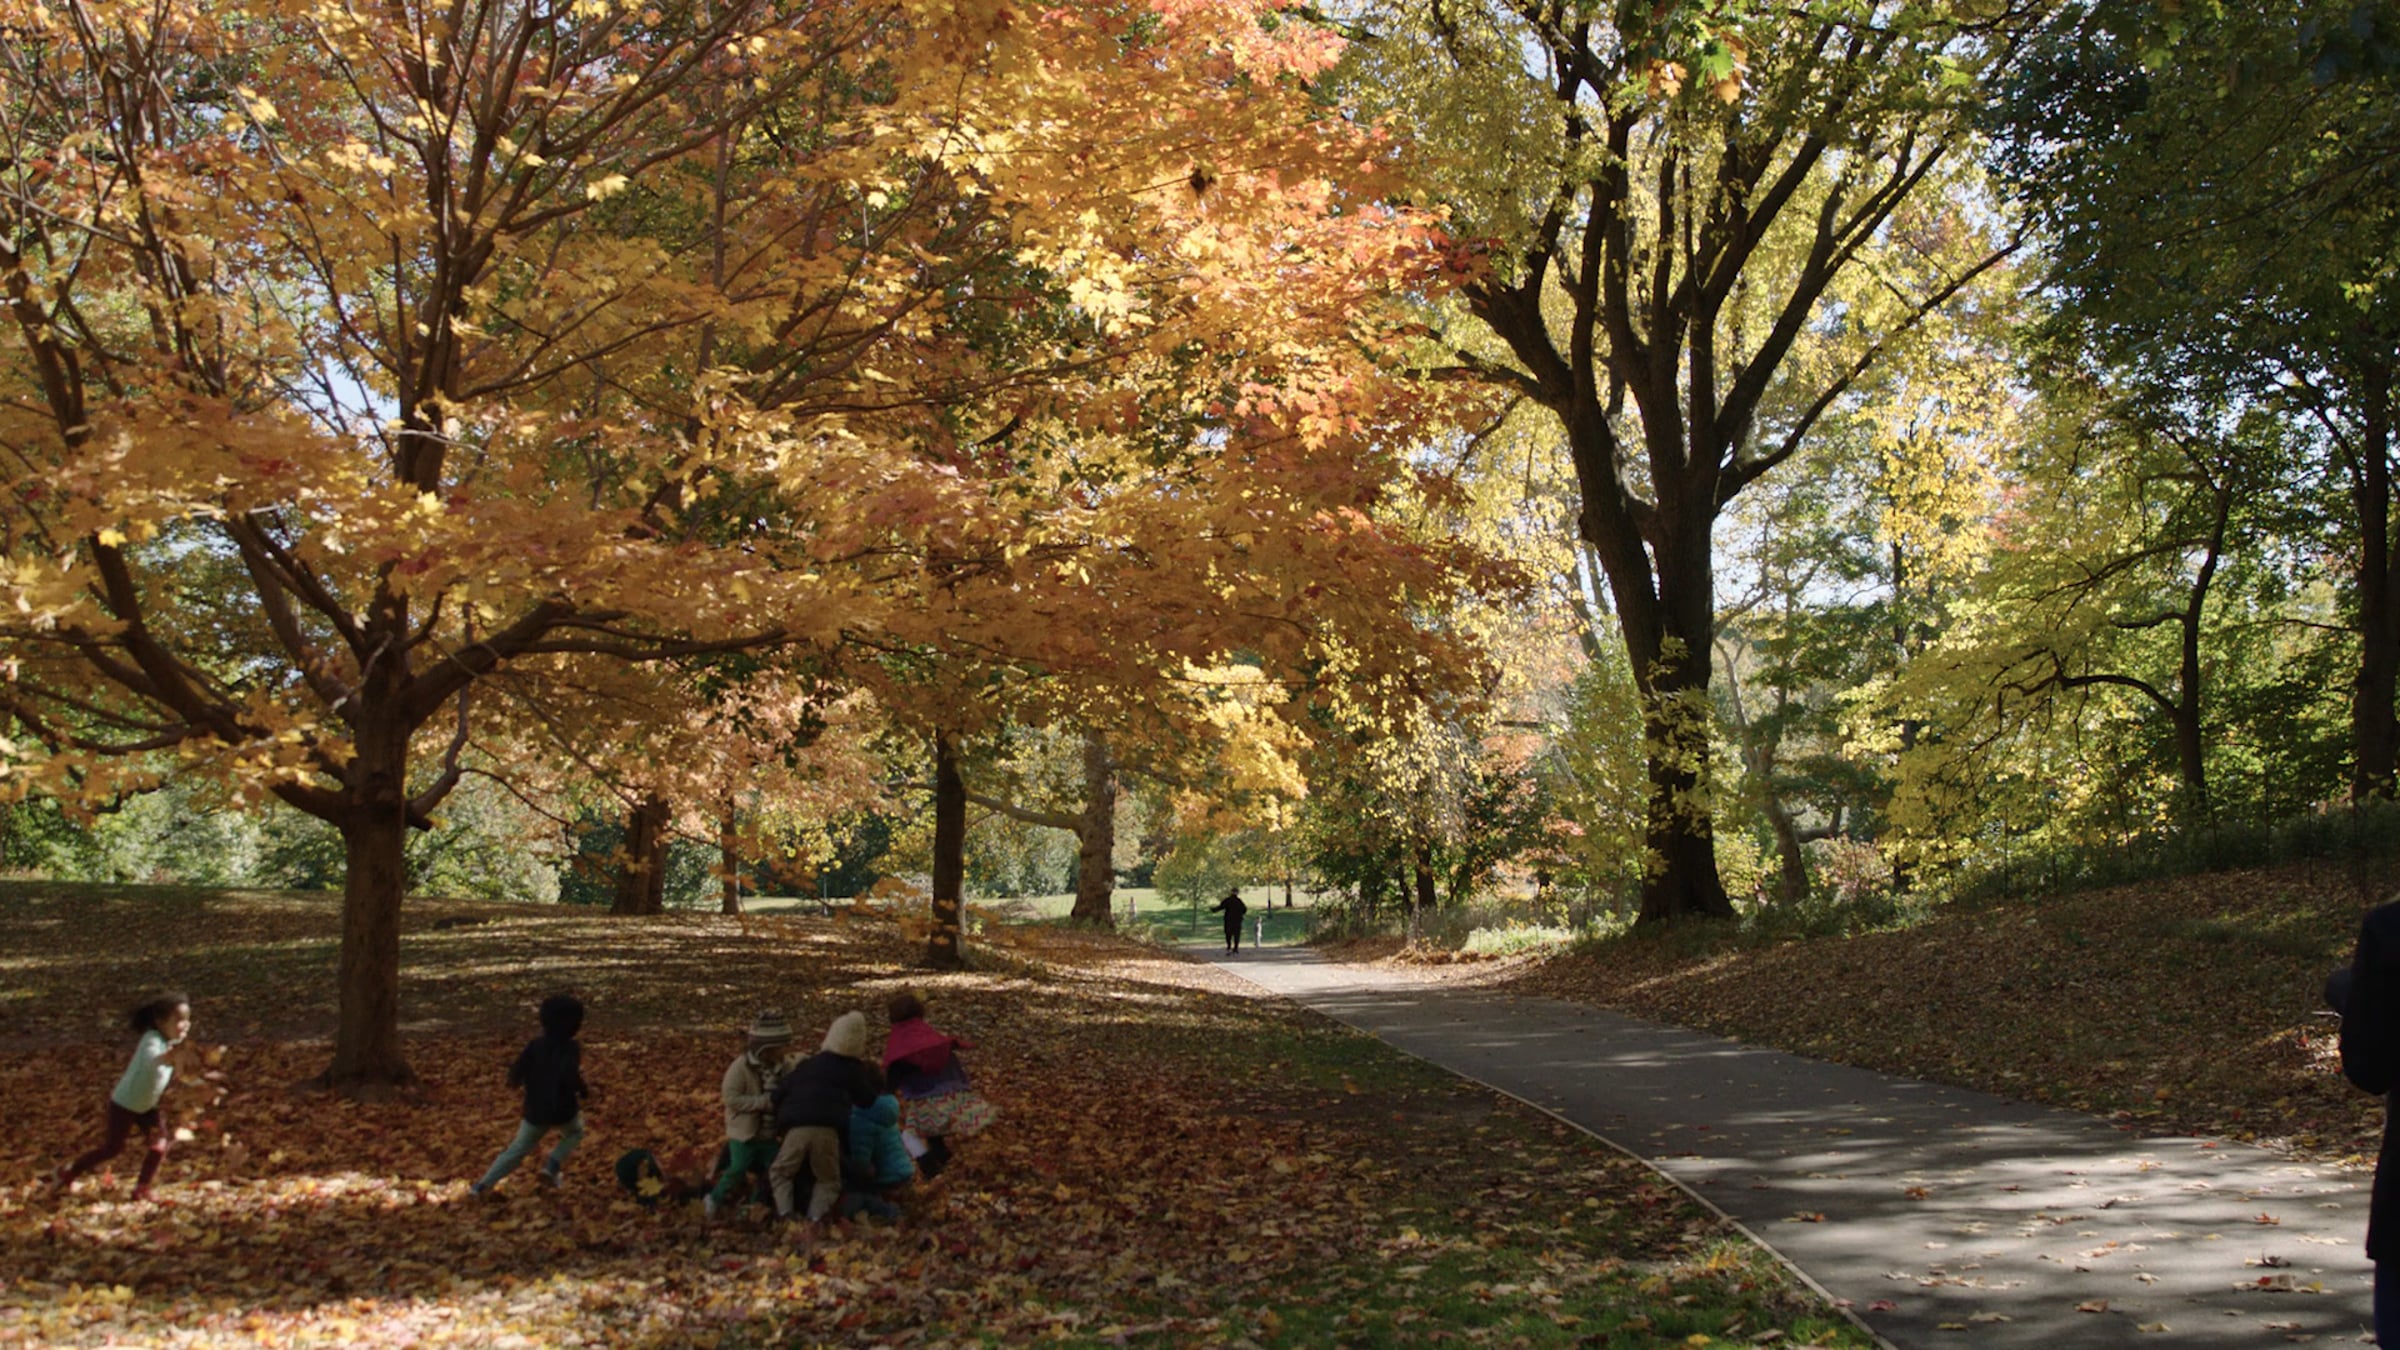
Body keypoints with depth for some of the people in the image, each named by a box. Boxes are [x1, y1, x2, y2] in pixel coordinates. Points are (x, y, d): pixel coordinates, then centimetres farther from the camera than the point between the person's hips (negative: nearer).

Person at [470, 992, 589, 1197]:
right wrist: (584, 1090, -12)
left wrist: (516, 1081, 19)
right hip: (562, 1111, -4)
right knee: (575, 1132, 29)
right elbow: (571, 1075, -30)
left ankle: (483, 1185, 12)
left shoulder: (535, 1044, 0)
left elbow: (515, 1075, -4)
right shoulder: (571, 1048, -13)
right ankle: (553, 1166, 9)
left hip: (535, 1111, 4)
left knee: (517, 1149, 19)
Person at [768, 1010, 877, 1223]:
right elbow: (867, 1099, 22)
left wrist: (783, 1118, 32)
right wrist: (864, 1073, 35)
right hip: (827, 1131, -1)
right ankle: (815, 1217, -6)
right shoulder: (852, 1069, 13)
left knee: (780, 1172, 21)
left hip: (797, 1129, 2)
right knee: (829, 1180, 17)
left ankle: (785, 1214, 0)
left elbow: (778, 1095, 17)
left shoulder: (807, 1064, 21)